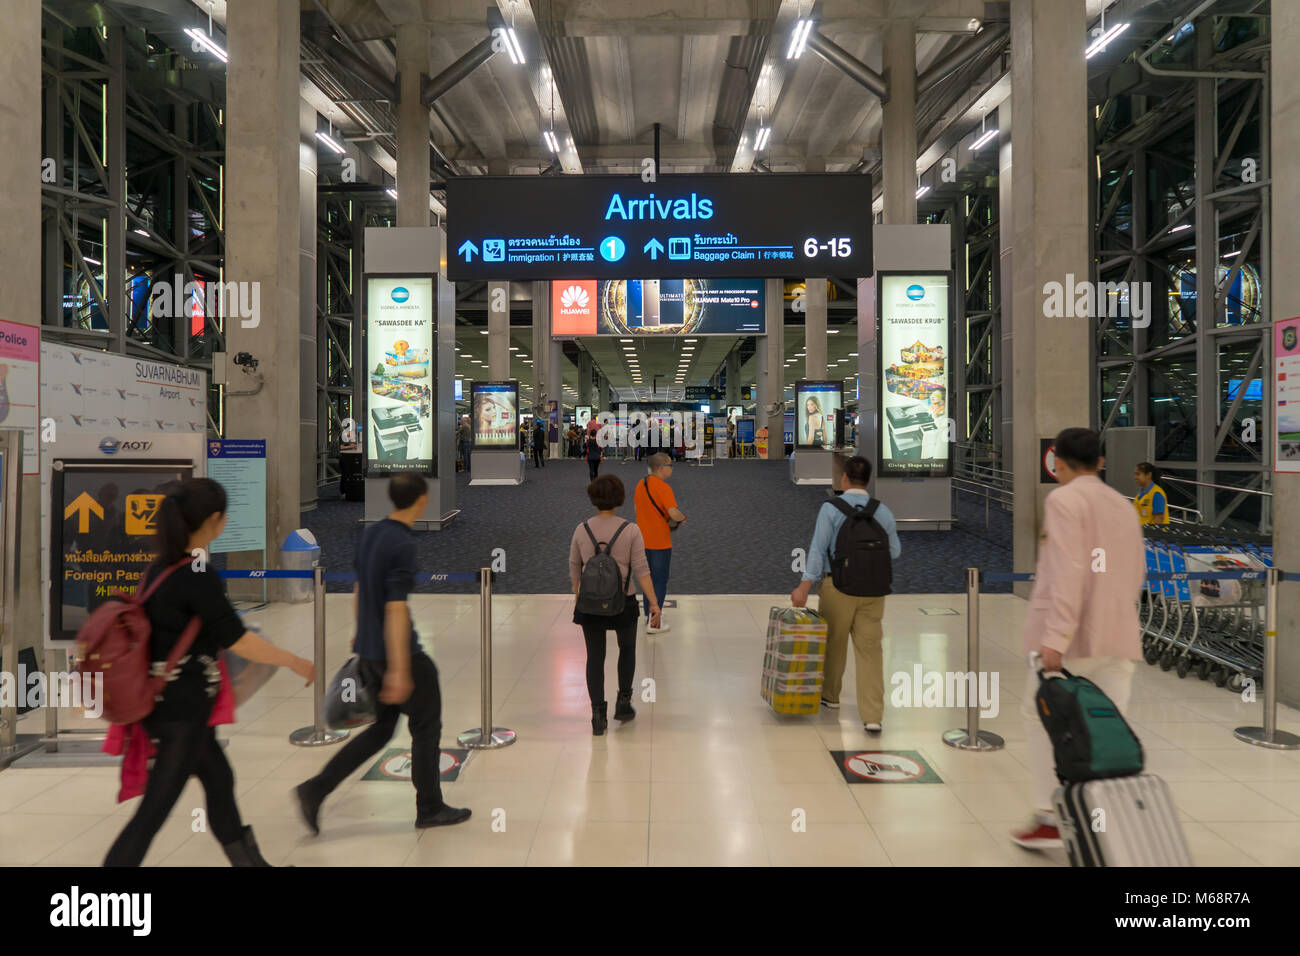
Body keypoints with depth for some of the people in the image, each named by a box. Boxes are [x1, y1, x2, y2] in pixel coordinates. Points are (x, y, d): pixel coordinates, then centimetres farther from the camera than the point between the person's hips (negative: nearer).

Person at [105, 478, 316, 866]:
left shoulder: (159, 568, 4)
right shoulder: (199, 576, -21)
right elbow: (236, 639, -20)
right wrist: (295, 662, -11)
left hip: (166, 701, 9)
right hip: (183, 711, -9)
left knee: (219, 780, 20)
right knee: (155, 809, 2)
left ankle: (249, 860, 33)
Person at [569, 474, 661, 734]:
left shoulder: (582, 530, -3)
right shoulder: (631, 530, -9)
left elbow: (574, 569, 5)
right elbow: (641, 570, -11)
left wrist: (578, 597, 19)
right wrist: (653, 603, -8)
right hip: (623, 602, -1)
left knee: (595, 657, 10)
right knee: (627, 648, 23)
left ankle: (598, 715, 5)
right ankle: (623, 703, 24)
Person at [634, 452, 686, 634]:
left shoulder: (640, 484, 4)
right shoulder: (663, 487, -21)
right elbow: (674, 513, -29)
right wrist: (682, 517, -8)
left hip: (643, 540, 8)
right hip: (660, 542, -7)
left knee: (648, 578, 20)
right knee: (660, 581, 3)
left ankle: (648, 616, 29)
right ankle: (654, 624, 6)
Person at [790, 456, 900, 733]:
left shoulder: (831, 508, -8)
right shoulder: (883, 511, 2)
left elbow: (818, 548, -15)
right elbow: (894, 552, 8)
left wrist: (805, 586, -16)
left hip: (838, 585, -2)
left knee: (834, 642, 17)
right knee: (869, 650, 4)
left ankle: (830, 694, 39)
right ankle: (872, 716, -5)